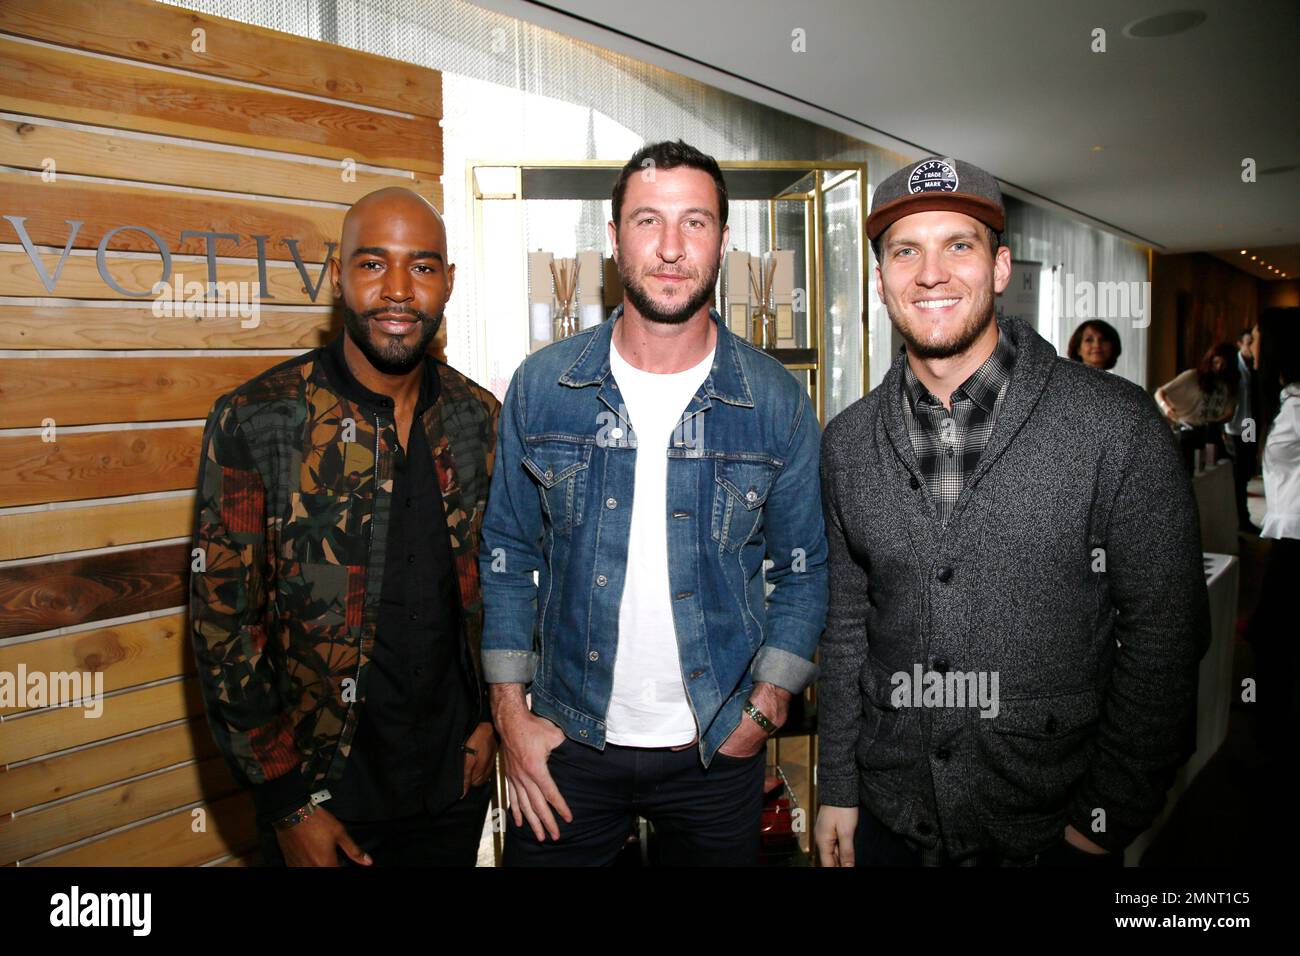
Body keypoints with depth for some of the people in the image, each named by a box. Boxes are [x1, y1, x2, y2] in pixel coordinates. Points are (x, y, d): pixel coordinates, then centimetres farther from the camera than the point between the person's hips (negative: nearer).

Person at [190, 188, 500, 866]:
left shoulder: (479, 418, -2)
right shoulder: (254, 422, -13)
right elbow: (223, 623, -11)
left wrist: (493, 717, 2)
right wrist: (289, 802, -10)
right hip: (321, 790, -3)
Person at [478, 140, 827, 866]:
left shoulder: (778, 403, -7)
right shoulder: (542, 385, -5)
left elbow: (804, 569, 1)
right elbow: (508, 556, 1)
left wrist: (764, 709, -6)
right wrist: (510, 711, -2)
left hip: (717, 750, 0)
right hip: (566, 745, 1)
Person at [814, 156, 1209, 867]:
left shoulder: (1116, 423, -11)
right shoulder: (847, 442, -1)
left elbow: (1163, 630, -7)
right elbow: (846, 624, 4)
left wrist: (1110, 815, -6)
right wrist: (838, 789, 5)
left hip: (1053, 831, -2)